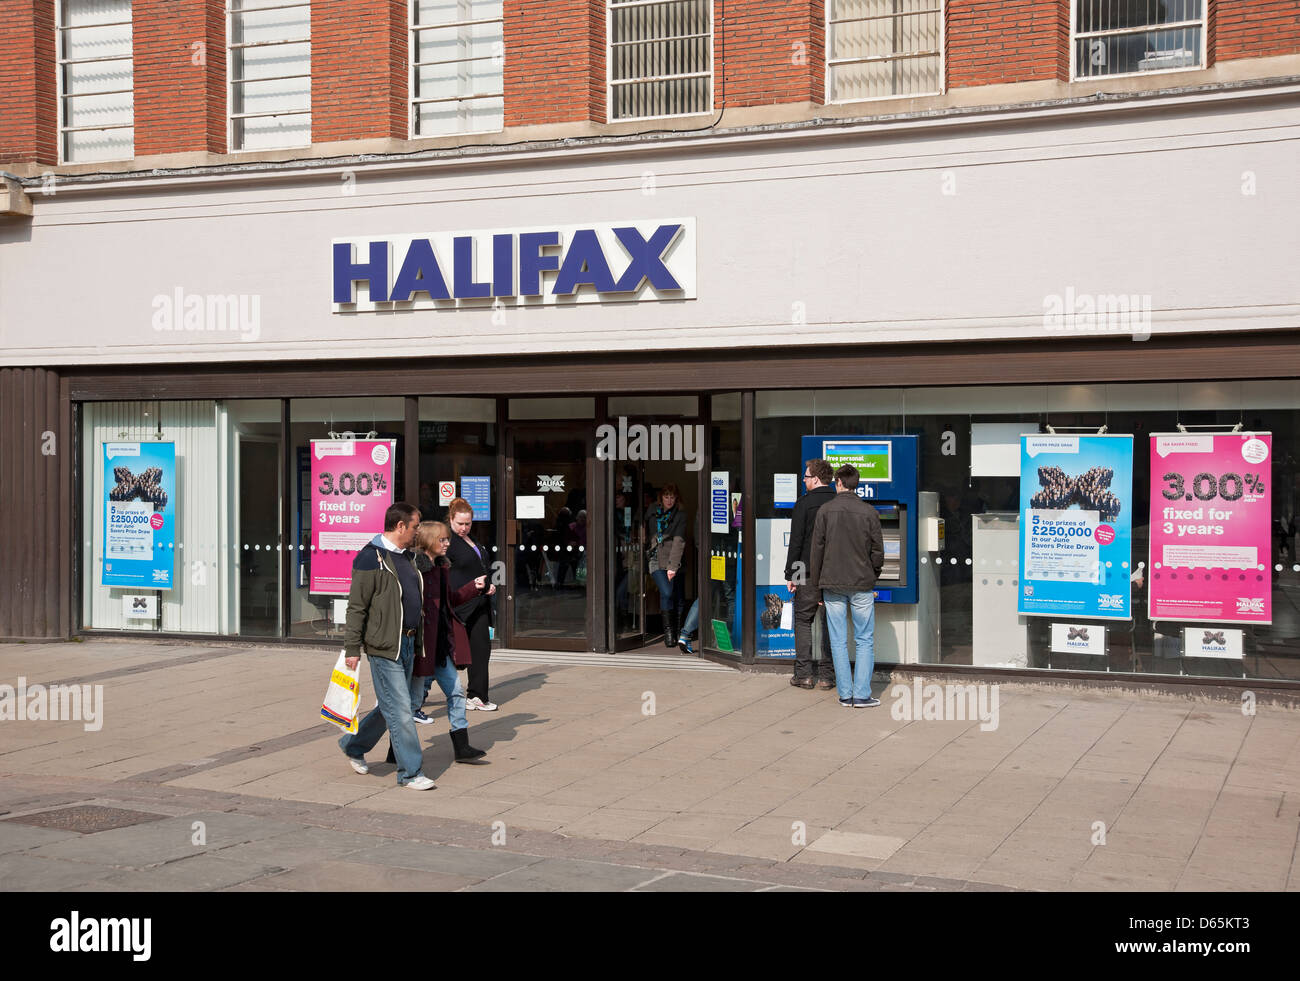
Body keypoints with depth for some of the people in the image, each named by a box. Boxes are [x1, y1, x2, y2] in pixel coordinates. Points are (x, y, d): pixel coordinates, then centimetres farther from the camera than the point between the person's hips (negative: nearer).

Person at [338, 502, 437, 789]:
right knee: (400, 709, -5)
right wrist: (352, 648, -14)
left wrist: (417, 641, 23)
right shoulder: (370, 558, -13)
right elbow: (356, 607, -12)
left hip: (407, 644, 9)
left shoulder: (407, 556, 15)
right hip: (384, 647, -9)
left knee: (391, 706, 16)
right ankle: (410, 772, 1)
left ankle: (353, 745, 34)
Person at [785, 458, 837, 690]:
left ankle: (803, 673, 3)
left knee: (803, 620, 7)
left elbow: (796, 542, -9)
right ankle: (828, 675, 8)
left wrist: (790, 574, -4)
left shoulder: (804, 503, -7)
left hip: (809, 573, -4)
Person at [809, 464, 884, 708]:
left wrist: (816, 584, 7)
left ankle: (845, 694, 8)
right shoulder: (869, 512, -2)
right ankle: (862, 694, 0)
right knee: (865, 641, 6)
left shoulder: (825, 510, -2)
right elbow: (878, 551, 0)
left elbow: (817, 549, -1)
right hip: (862, 585, -1)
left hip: (832, 584, 1)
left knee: (838, 642, 7)